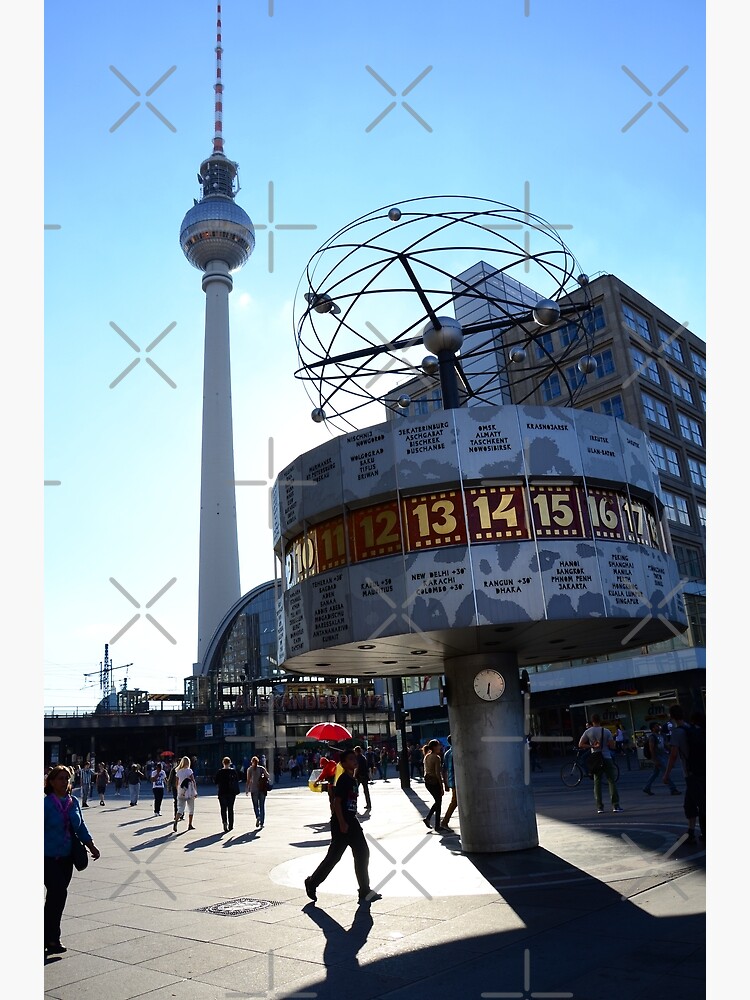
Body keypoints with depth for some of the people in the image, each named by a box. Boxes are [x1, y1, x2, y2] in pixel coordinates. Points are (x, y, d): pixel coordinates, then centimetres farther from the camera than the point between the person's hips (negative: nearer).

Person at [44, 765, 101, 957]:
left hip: (66, 857, 6)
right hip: (49, 857, -6)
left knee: (56, 896, 12)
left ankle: (49, 938, 24)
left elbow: (80, 826, 13)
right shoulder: (46, 803, -13)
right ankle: (52, 940, 0)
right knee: (58, 894, -10)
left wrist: (91, 845, 8)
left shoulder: (73, 802, 5)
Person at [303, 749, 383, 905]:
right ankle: (312, 883, 19)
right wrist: (342, 823, -22)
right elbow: (337, 801, -20)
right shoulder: (343, 779, -16)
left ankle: (365, 892, 7)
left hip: (351, 821, 9)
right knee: (334, 856, 0)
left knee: (362, 853, 3)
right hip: (341, 823, -9)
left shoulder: (353, 779, 12)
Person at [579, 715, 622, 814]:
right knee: (612, 781, 2)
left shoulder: (588, 732, -1)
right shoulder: (606, 731, -6)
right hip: (606, 758, -2)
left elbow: (581, 744, -5)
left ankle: (599, 807, 5)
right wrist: (605, 744, 12)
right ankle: (615, 805, -5)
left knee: (597, 783, 7)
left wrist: (592, 746, -4)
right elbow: (612, 746, -6)